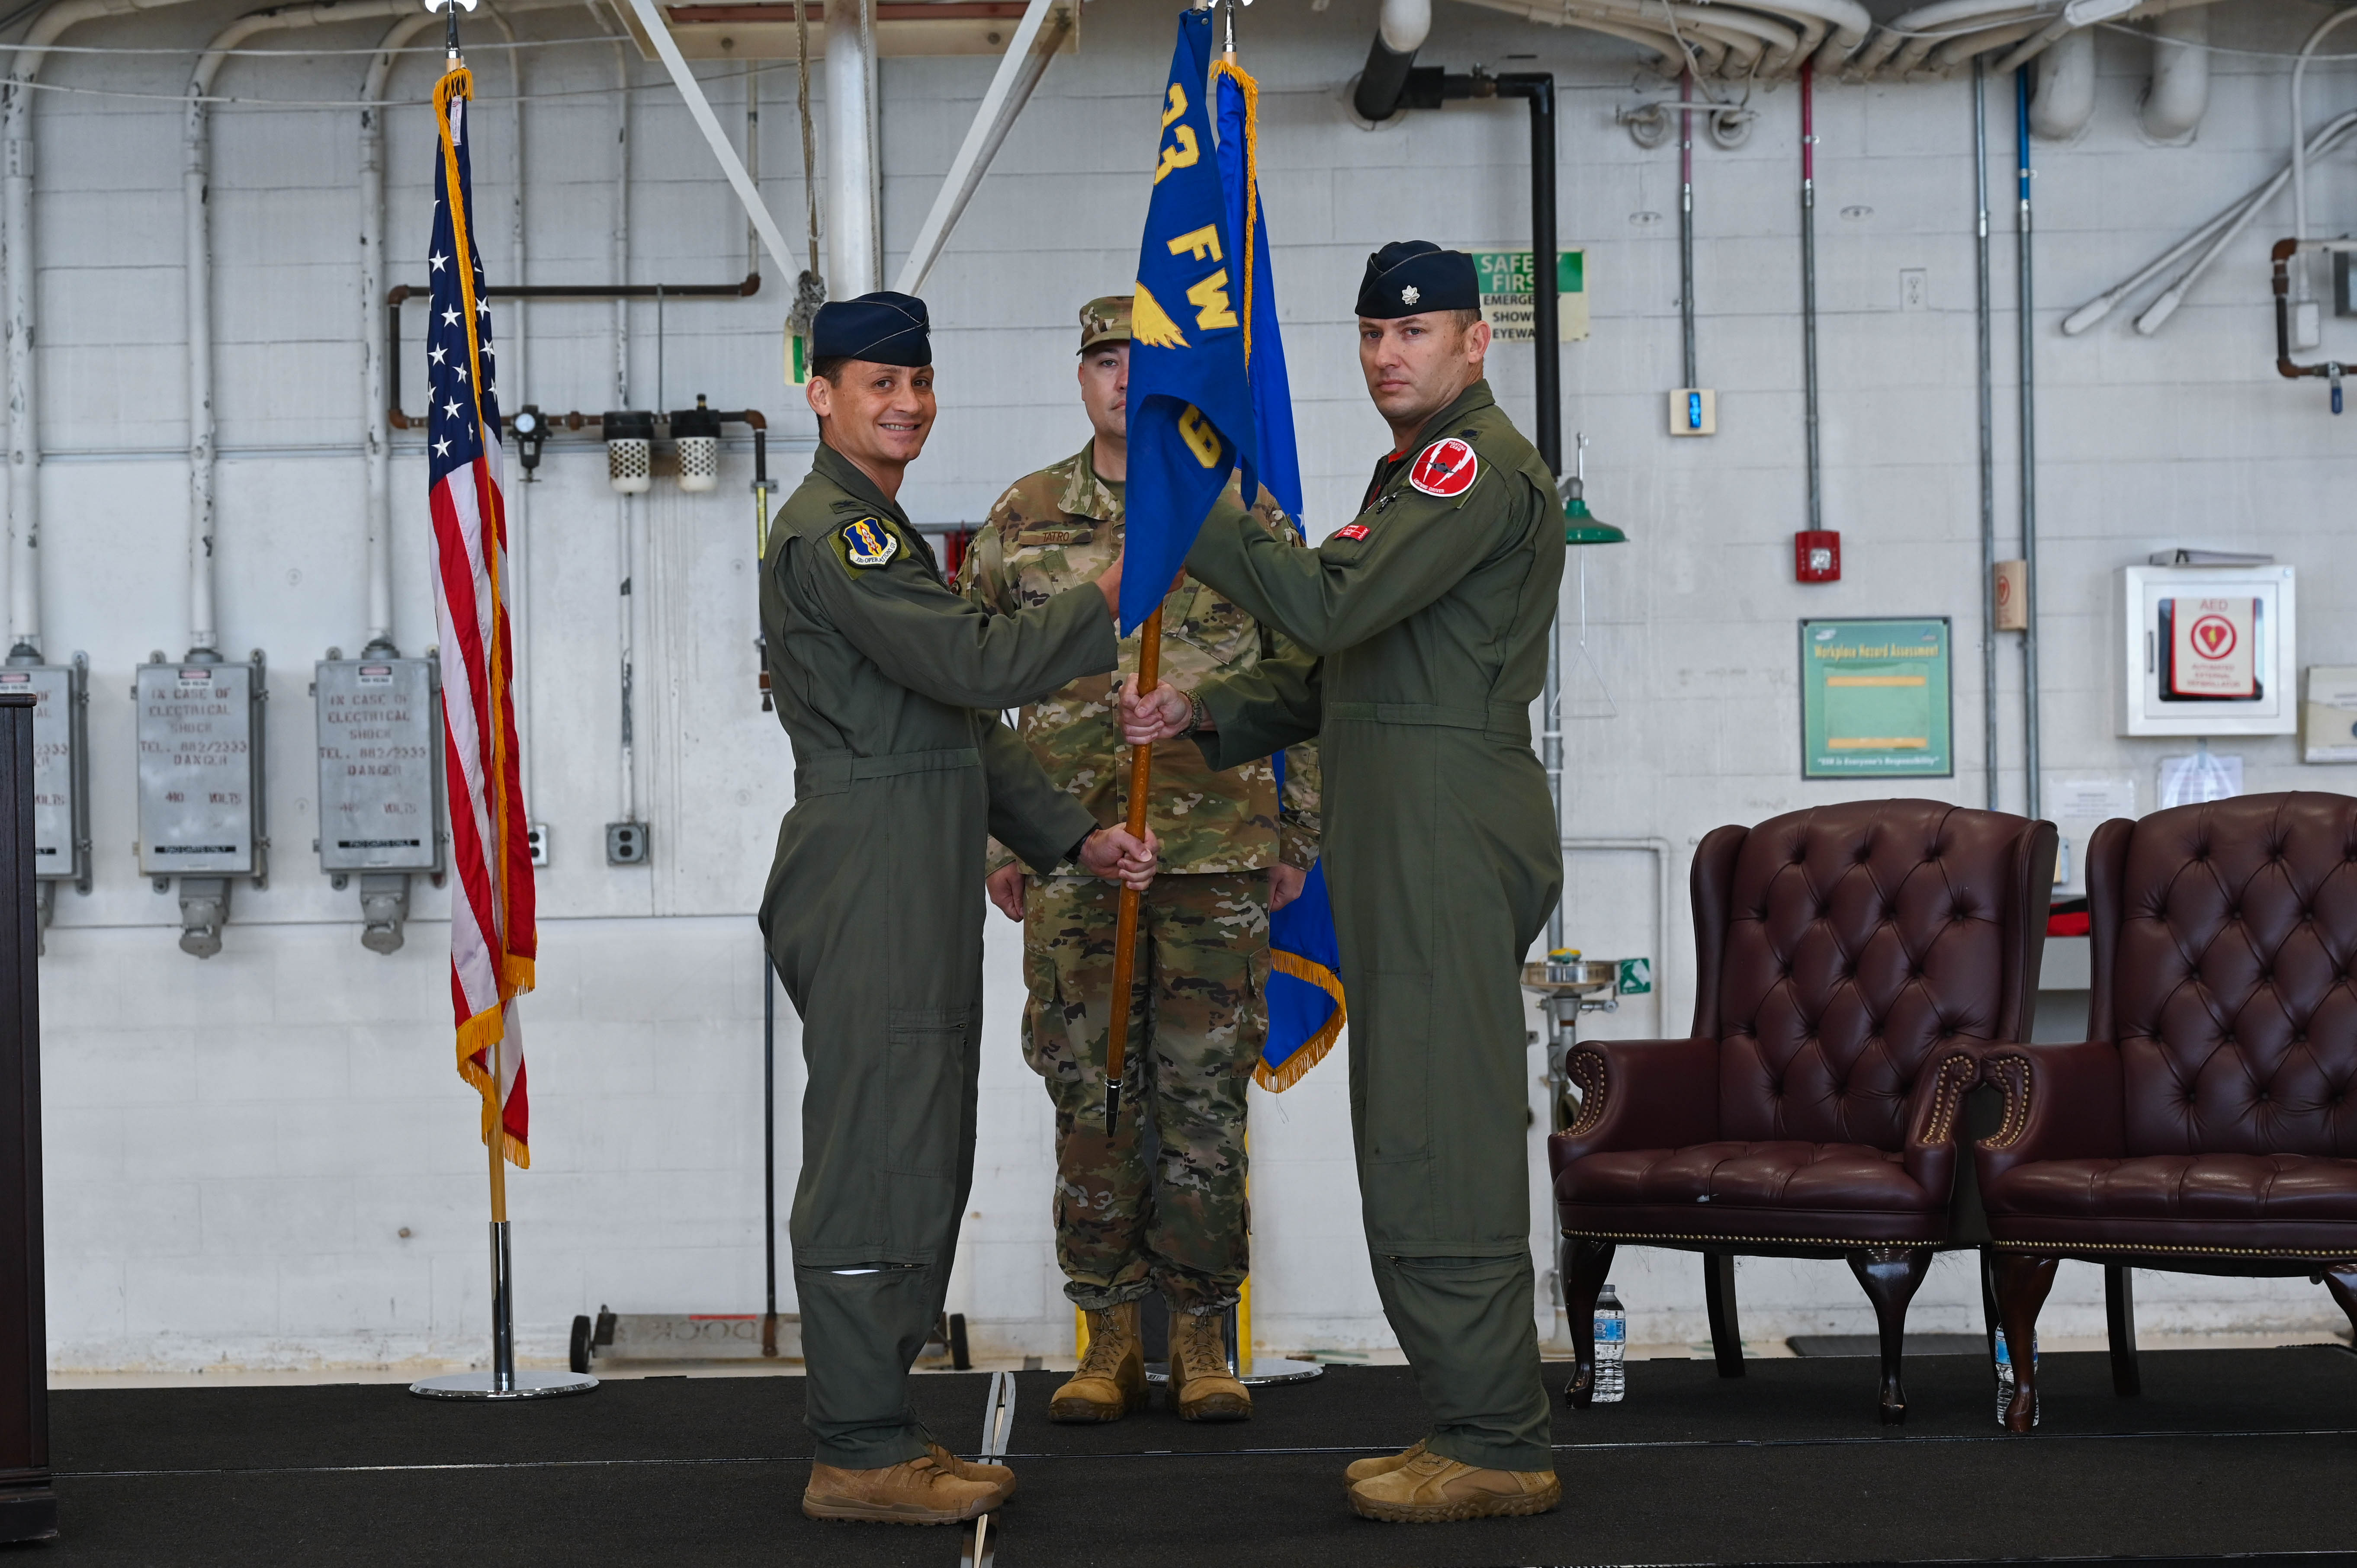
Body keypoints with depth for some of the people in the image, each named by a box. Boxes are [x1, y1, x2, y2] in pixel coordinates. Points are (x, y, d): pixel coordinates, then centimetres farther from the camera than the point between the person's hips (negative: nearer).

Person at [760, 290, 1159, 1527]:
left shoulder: (884, 531, 23)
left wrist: (1073, 838, 17)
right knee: (872, 1158, -9)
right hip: (868, 880, -11)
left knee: (918, 1163, 12)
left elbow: (964, 725, 23)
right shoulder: (827, 531, -11)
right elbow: (976, 664, -20)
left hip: (921, 890, 11)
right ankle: (860, 1454, -5)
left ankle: (876, 1429, 18)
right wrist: (1114, 594, -11)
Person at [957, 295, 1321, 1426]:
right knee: (1091, 1093, 3)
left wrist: (1301, 833, 6)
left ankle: (1201, 1339, 11)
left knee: (1205, 1096, 2)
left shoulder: (1246, 516, 5)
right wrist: (994, 841, 7)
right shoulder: (1023, 520, 6)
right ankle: (1110, 1339, 12)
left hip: (1218, 857, -1)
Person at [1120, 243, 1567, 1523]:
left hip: (1447, 822, -11)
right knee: (1427, 1138, 12)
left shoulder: (1479, 464, -11)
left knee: (1438, 1137, -10)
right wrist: (1207, 716, 14)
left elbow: (1330, 603, -23)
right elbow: (1345, 676, 26)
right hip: (1405, 836, 11)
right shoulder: (1419, 469, 24)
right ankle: (1474, 1428, 17)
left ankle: (1494, 1449, -6)